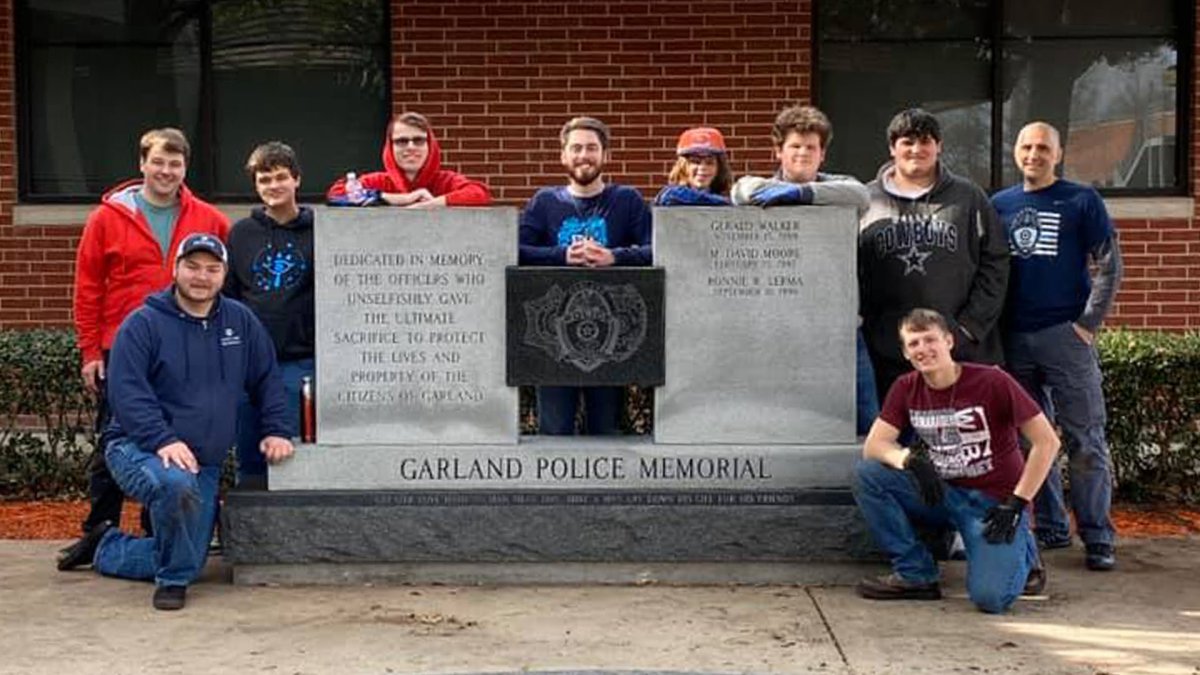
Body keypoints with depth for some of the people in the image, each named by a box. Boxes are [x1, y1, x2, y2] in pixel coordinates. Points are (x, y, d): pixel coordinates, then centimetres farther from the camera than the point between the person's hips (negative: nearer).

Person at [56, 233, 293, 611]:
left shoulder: (240, 321, 7)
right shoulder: (144, 324, -8)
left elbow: (267, 380, 15)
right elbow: (126, 392, -17)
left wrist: (275, 431, 3)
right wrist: (163, 441, -29)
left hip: (207, 463, 5)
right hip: (138, 448, -5)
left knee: (189, 561, 4)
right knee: (176, 484, -40)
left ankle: (105, 548, 33)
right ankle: (173, 580, -16)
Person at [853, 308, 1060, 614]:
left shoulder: (992, 382, -14)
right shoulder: (906, 388, 1)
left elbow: (1047, 442, -13)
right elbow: (873, 446, -7)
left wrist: (1017, 502, -15)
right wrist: (910, 459, -28)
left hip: (994, 501, -5)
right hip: (942, 494, 5)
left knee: (989, 597, -26)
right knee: (866, 474, -18)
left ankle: (1020, 551, 11)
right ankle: (915, 574, -6)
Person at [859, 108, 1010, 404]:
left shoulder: (969, 198, 9)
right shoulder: (866, 201, 8)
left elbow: (994, 266, 5)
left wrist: (970, 326, -5)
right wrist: (865, 330, -2)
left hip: (962, 349, 0)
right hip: (888, 354, 0)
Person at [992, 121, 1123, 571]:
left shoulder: (1082, 201, 1)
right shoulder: (998, 205, 11)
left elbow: (1109, 265, -1)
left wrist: (1088, 324, -8)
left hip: (1067, 335, -4)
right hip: (1014, 339, 4)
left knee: (1085, 440, -3)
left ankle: (1097, 537, 1)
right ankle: (1051, 526, 20)